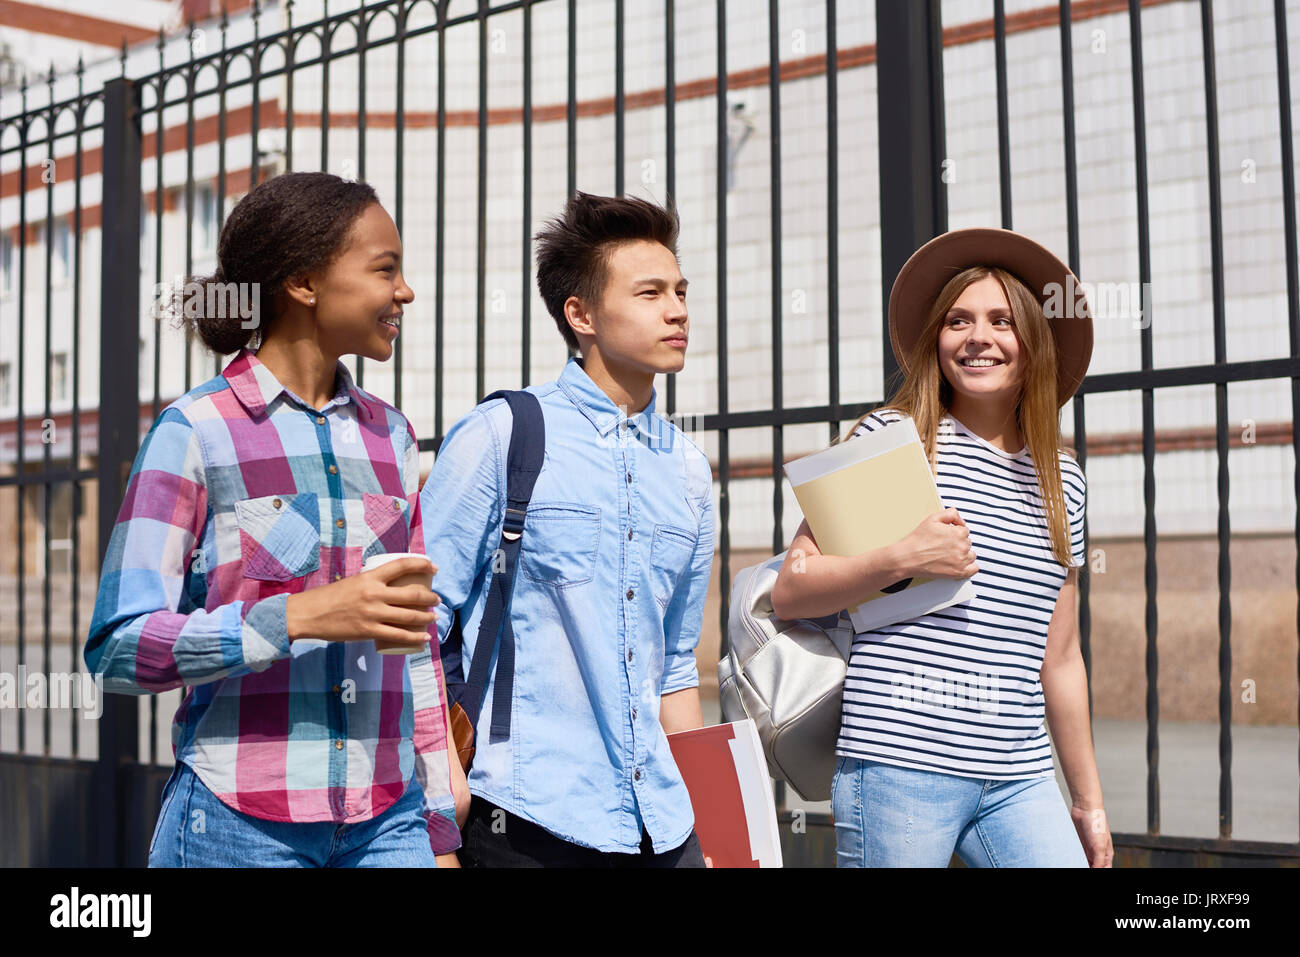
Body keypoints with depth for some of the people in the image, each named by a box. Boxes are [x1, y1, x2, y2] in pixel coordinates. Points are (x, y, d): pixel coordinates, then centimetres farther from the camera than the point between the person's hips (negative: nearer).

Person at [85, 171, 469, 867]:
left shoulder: (389, 437, 10)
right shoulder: (195, 432, -6)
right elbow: (117, 651, -10)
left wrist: (438, 827, 13)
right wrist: (304, 615, -21)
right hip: (240, 823, -4)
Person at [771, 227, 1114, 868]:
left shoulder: (1062, 480, 14)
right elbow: (789, 592, -2)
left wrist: (1089, 800, 21)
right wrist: (902, 559, -16)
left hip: (1019, 780, 4)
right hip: (899, 766, -4)